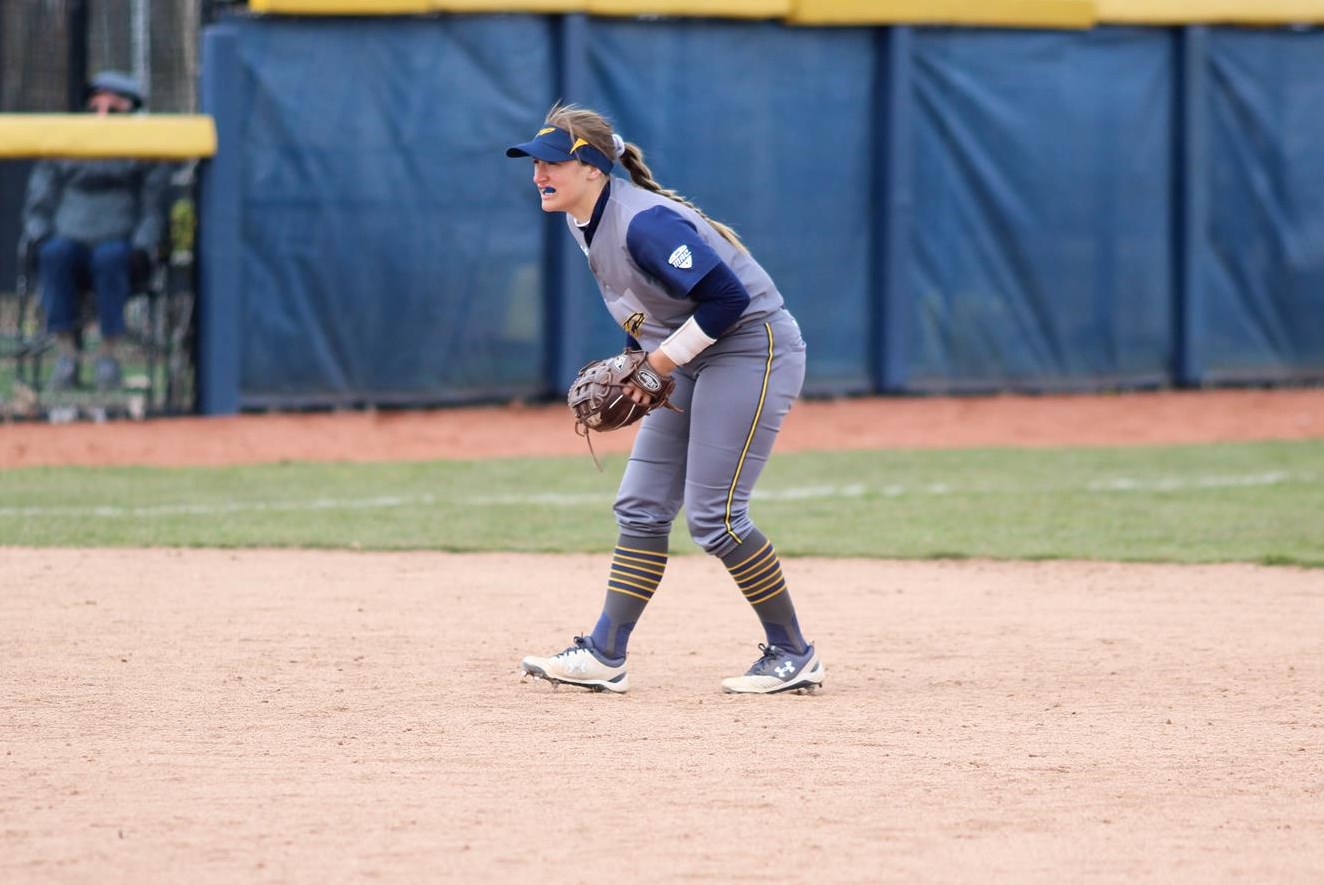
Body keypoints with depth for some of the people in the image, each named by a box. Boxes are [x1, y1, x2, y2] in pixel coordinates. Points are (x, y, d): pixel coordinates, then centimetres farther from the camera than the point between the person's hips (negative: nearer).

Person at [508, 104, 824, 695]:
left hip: (752, 351, -10)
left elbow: (728, 296, -28)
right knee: (640, 507, 7)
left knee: (713, 517, -12)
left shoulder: (644, 223, -25)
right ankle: (604, 656, 9)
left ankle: (793, 655, 1)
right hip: (694, 360, 10)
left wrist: (663, 359, -20)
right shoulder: (583, 223, 5)